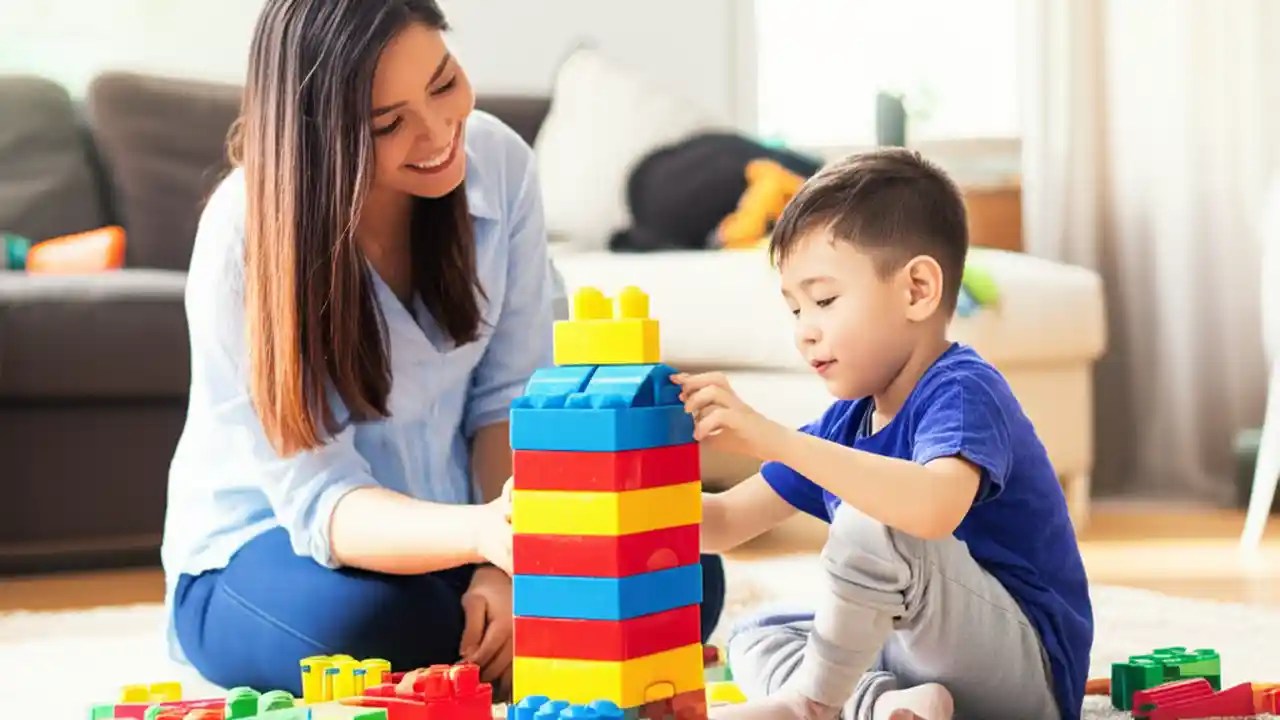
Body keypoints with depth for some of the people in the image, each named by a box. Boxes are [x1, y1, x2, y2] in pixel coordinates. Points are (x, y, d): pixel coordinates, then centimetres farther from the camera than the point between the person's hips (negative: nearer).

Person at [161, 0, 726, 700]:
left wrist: (505, 571, -24)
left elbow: (511, 397, -7)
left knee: (685, 578, -18)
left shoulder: (498, 162, -12)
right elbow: (319, 500, -29)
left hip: (442, 518, 4)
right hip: (267, 552, -4)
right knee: (371, 624, -38)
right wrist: (484, 532, -49)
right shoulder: (245, 236, -25)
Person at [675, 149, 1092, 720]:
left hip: (1029, 670, -10)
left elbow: (933, 508, -42)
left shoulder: (961, 392, -18)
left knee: (870, 522, -29)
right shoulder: (846, 424, 9)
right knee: (755, 639, 12)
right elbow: (725, 523, 12)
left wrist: (772, 438, -43)